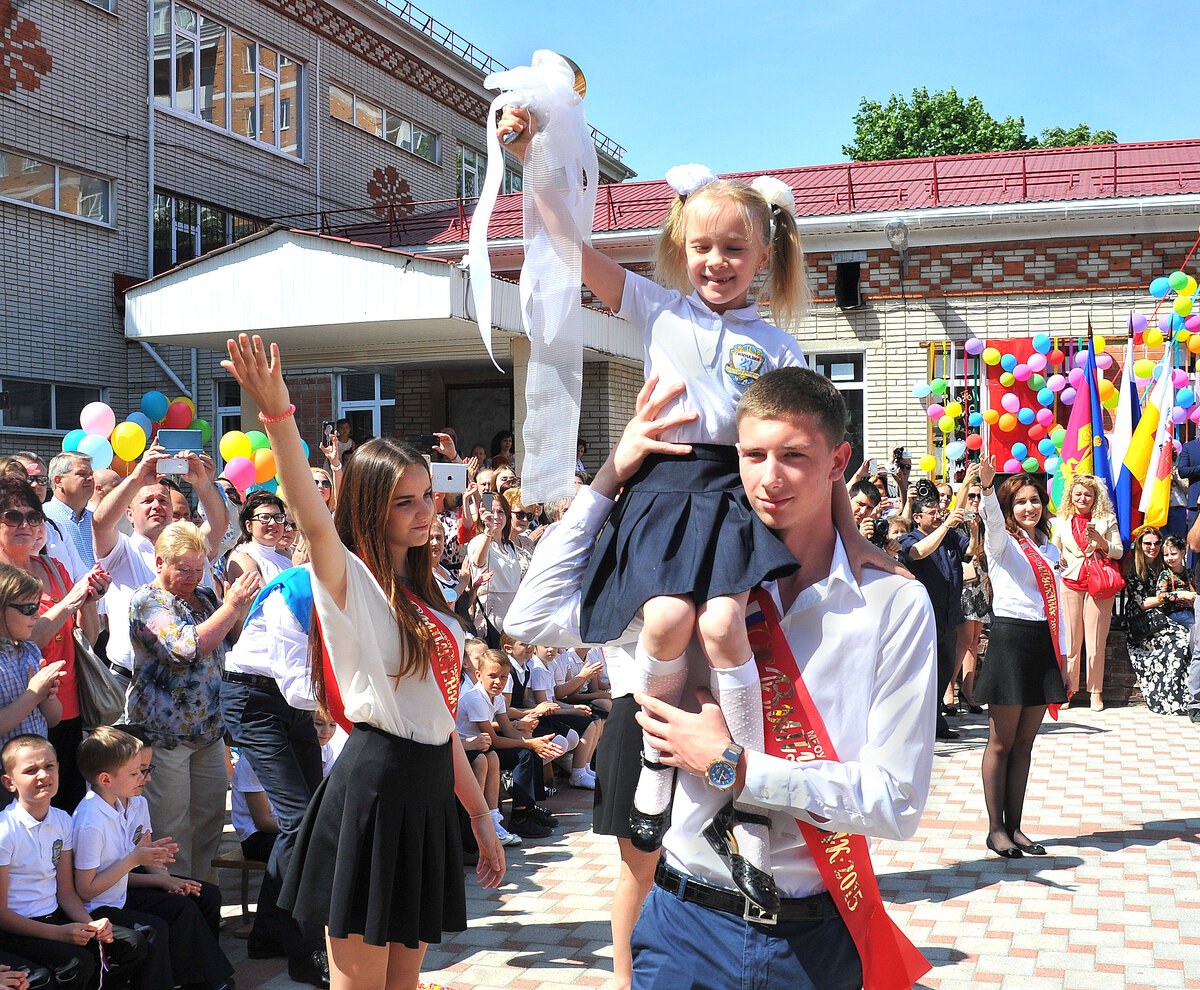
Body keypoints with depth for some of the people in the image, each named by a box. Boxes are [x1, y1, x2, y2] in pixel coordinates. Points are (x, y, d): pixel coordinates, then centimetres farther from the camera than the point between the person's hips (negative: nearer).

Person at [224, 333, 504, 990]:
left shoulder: (426, 602, 14)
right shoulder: (349, 581, -7)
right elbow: (314, 520, -29)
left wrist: (481, 815, 18)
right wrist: (277, 415, -43)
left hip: (432, 787, 7)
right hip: (372, 783, -7)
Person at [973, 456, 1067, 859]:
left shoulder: (1050, 549, 17)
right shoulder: (1002, 543, -1)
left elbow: (1056, 606, 19)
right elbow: (993, 521, -25)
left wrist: (1062, 656, 14)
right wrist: (987, 485, -45)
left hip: (1044, 645, 6)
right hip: (1010, 640, -6)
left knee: (1024, 743, 9)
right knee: (1001, 743, 0)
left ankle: (1014, 826, 16)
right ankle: (996, 829, 7)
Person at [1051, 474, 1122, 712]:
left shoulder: (1106, 520, 5)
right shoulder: (1061, 521, 10)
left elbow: (1119, 552, 3)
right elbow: (1054, 553, 20)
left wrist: (1100, 541, -14)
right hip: (1070, 583, 1)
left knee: (1096, 640, 0)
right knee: (1070, 639, 1)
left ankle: (1096, 691, 8)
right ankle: (1068, 688, 9)